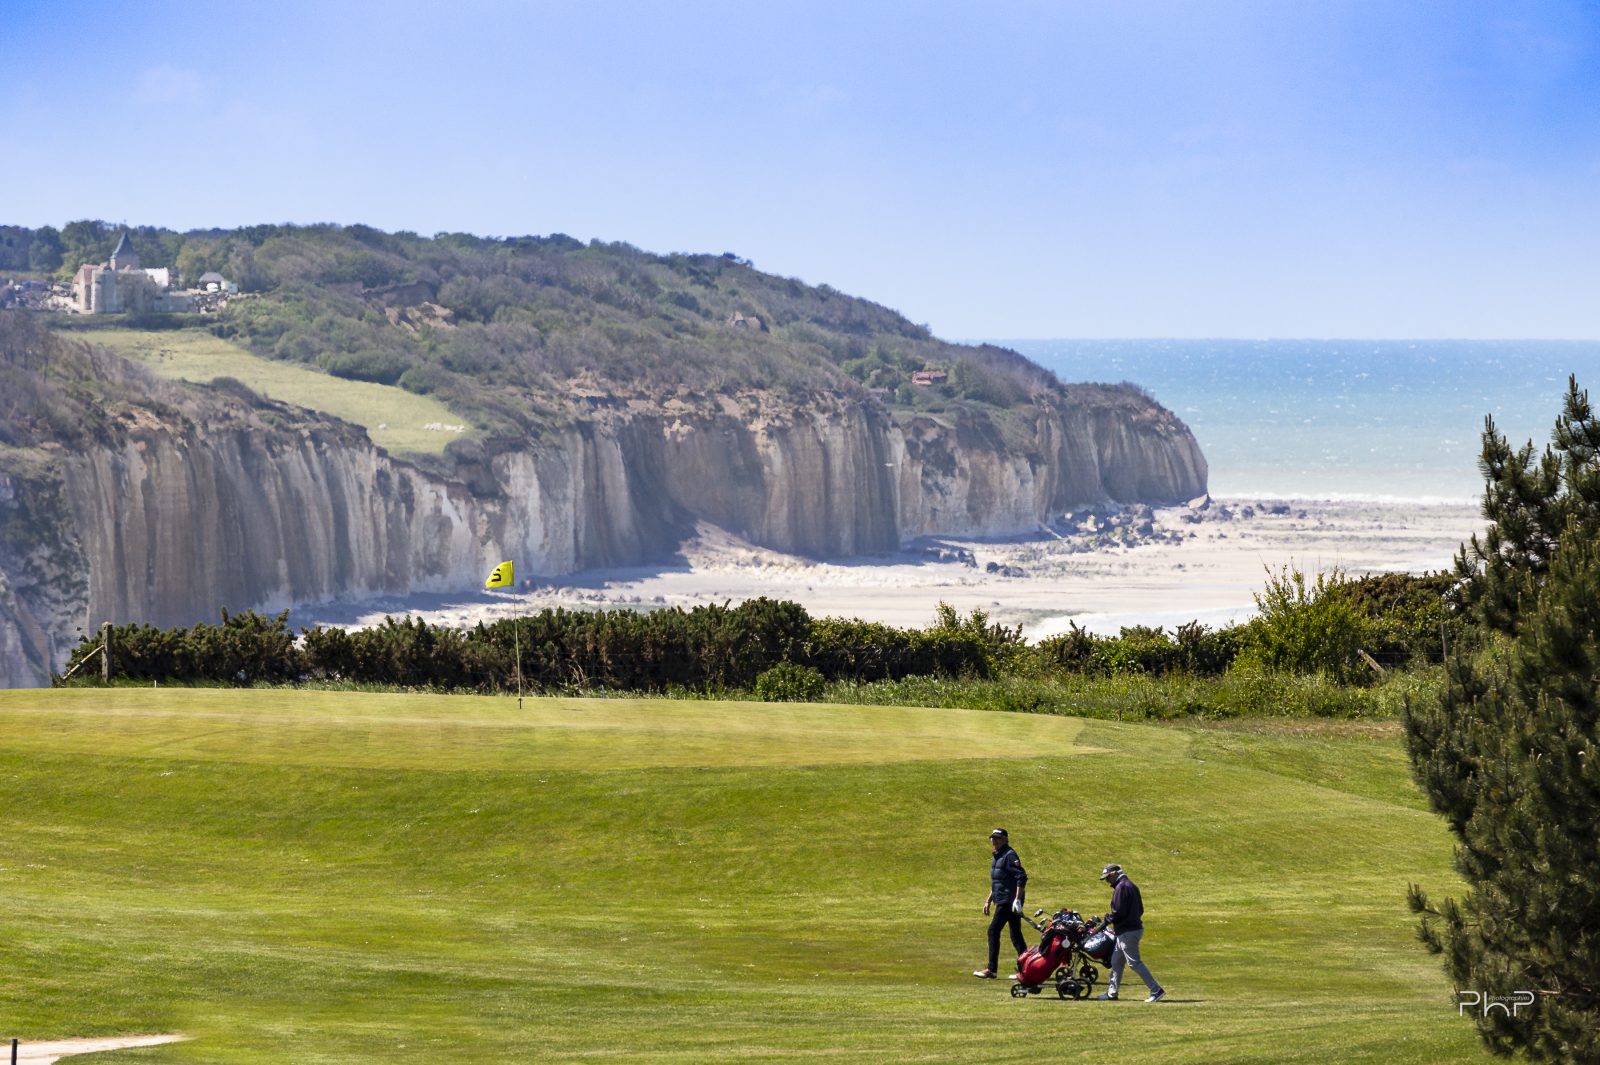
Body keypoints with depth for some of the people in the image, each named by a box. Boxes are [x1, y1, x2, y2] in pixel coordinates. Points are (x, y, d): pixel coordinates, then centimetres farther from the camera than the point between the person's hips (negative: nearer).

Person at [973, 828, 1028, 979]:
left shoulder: (1009, 856, -12)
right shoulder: (997, 857, 18)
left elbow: (1022, 877, -21)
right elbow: (995, 883, 27)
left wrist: (1017, 899, -25)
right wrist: (989, 900, 25)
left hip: (1008, 901, -10)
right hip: (1002, 901, 10)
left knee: (993, 931, -10)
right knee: (1016, 934, 9)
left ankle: (991, 970, -8)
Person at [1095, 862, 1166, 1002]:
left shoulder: (1121, 887, -15)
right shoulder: (1132, 885, 16)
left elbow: (1119, 912, -23)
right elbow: (1140, 910, 18)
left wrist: (1109, 920, -3)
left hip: (1127, 932, -10)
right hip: (1135, 926, 10)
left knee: (1135, 963, -9)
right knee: (1116, 962, 17)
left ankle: (1156, 990, -12)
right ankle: (1111, 993, 22)